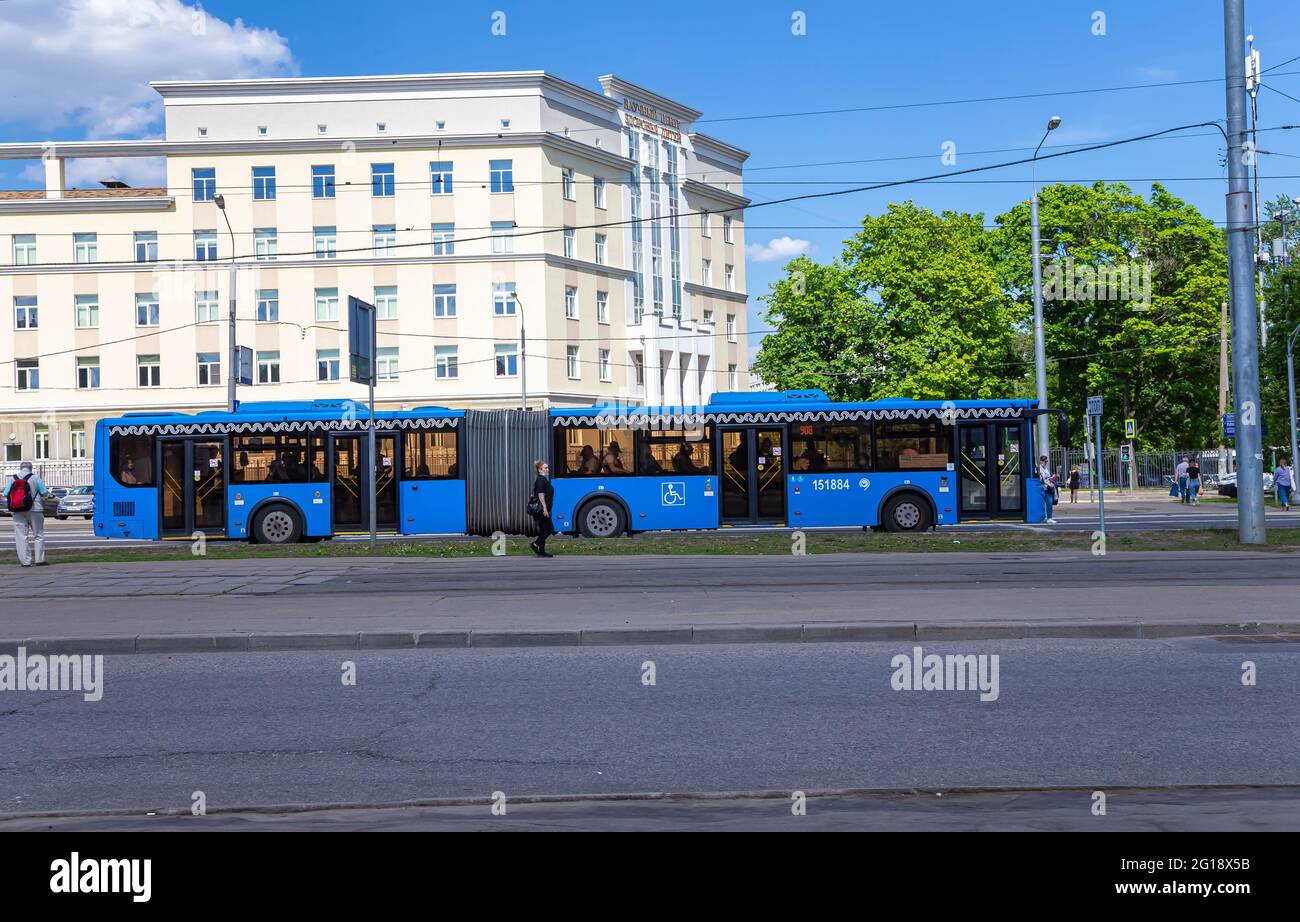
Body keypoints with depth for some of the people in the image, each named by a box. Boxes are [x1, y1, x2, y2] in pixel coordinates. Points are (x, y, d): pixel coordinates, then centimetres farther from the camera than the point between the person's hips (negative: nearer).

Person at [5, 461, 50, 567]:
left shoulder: (12, 479, 5)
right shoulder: (35, 478, -3)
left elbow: (5, 496, 2)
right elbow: (45, 493, -4)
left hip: (17, 512, 2)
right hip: (34, 510, -2)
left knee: (21, 537, 4)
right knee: (38, 535, 7)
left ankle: (25, 561, 0)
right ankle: (39, 560, 4)